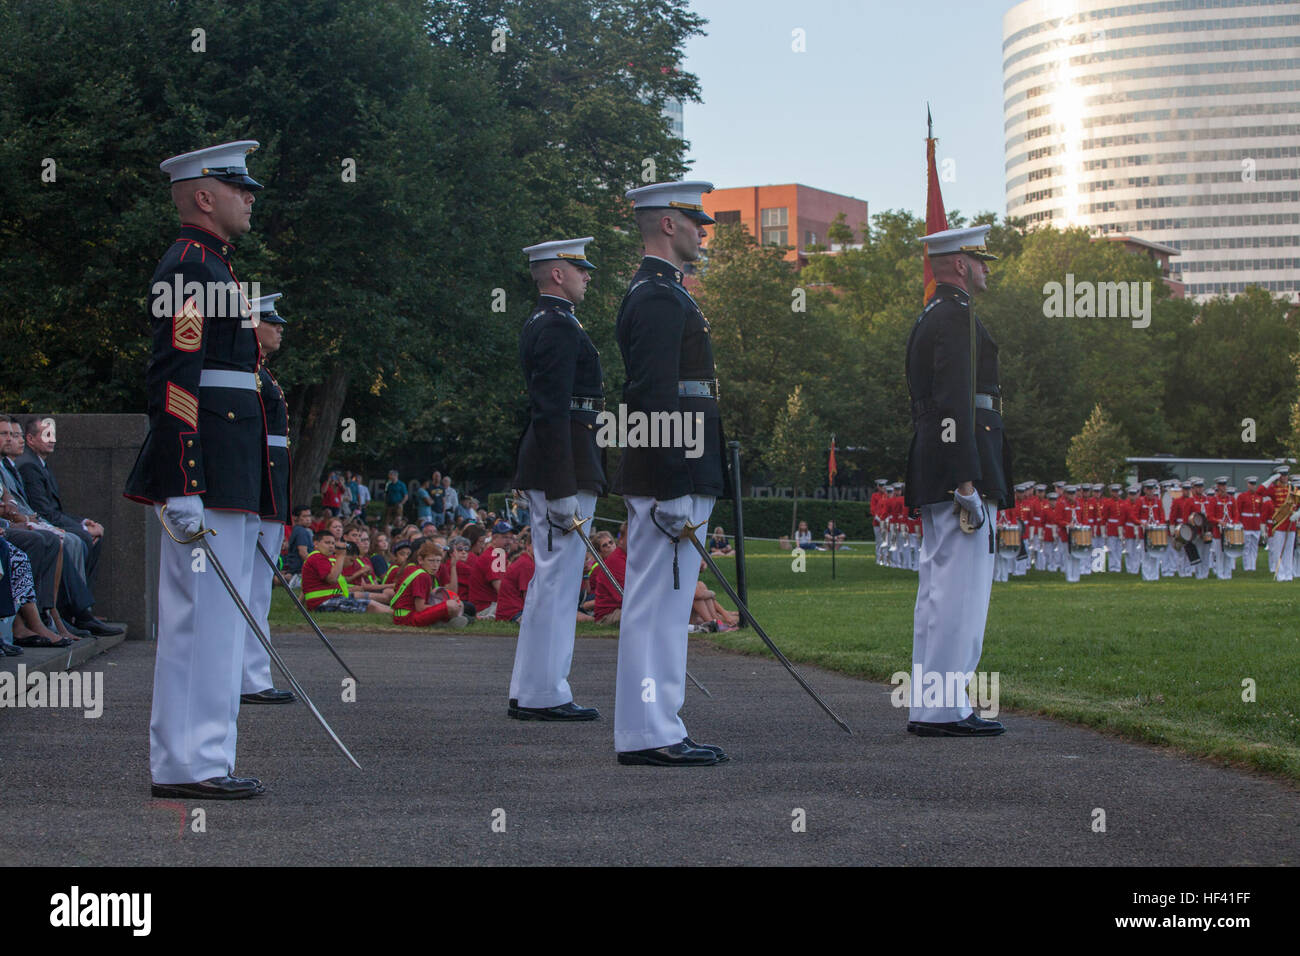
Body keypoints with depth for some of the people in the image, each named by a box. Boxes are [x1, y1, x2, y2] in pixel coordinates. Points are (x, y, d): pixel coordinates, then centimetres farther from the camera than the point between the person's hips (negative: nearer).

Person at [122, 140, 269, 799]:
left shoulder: (209, 267, 22)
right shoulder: (191, 267, -11)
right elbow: (173, 381, -20)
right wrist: (184, 491, -25)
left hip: (226, 472, 11)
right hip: (208, 475, -11)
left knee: (203, 616, 11)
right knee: (206, 613, -9)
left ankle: (183, 761, 16)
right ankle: (192, 764, -6)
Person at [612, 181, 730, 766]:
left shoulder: (659, 294, 20)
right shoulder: (659, 298, -13)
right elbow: (657, 398, -20)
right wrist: (676, 489, -23)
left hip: (669, 481, 11)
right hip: (671, 480, -11)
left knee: (662, 604, 12)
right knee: (658, 603, -8)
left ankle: (656, 729, 16)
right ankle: (649, 735, -6)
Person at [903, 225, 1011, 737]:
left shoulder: (929, 318, 21)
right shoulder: (958, 317, -11)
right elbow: (955, 403, -20)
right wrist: (968, 484, -23)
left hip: (934, 480, 11)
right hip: (961, 467, -11)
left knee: (937, 588, 11)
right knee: (961, 588, -9)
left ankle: (928, 708, 14)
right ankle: (946, 709, -9)